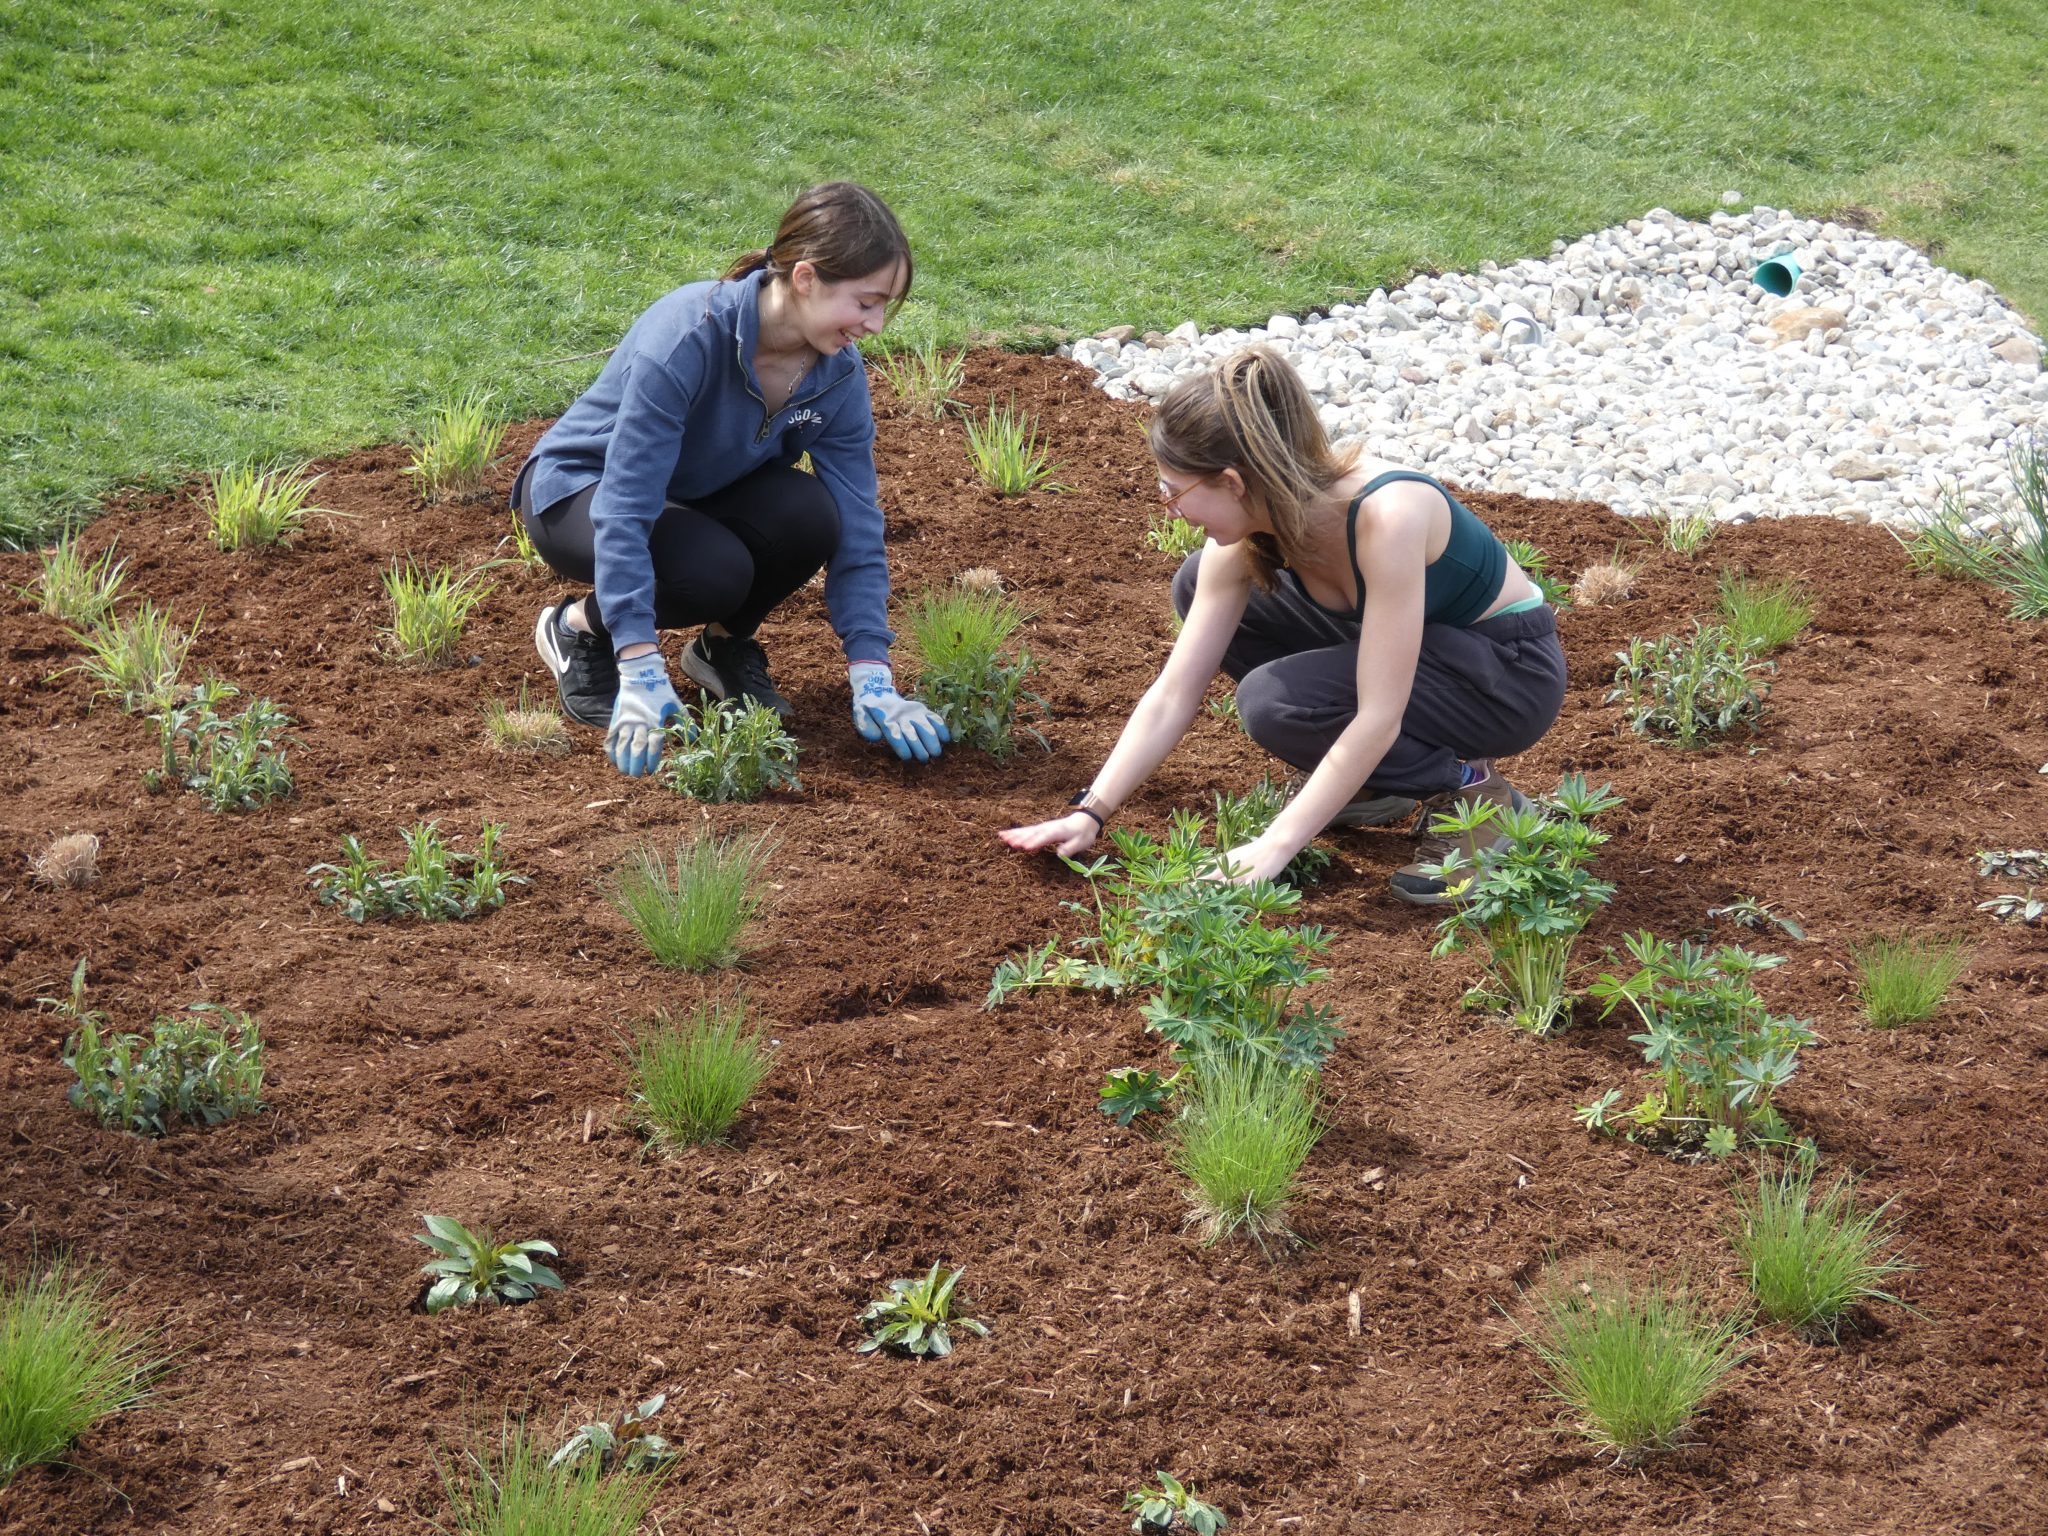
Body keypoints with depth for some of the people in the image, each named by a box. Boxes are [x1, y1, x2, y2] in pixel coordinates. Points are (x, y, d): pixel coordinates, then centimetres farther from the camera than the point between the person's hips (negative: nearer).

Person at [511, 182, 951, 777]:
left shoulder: (838, 375, -16)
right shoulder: (688, 335, -34)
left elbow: (856, 528, -14)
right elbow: (624, 510, -36)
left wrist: (873, 682, -23)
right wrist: (641, 673, -40)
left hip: (697, 495, 5)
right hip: (579, 488, -5)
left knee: (808, 514, -27)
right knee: (712, 571, -34)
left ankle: (726, 643, 2)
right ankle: (577, 627, -4)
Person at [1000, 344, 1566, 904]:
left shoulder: (1387, 515, -35)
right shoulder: (1244, 538, -13)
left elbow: (1377, 719, -35)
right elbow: (1172, 696, -7)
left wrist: (1272, 848, -34)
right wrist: (1091, 812, -14)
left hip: (1513, 669, -8)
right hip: (1406, 650, 8)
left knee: (1274, 700, -28)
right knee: (1200, 586, 1)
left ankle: (1468, 791, -8)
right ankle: (1379, 780, 7)